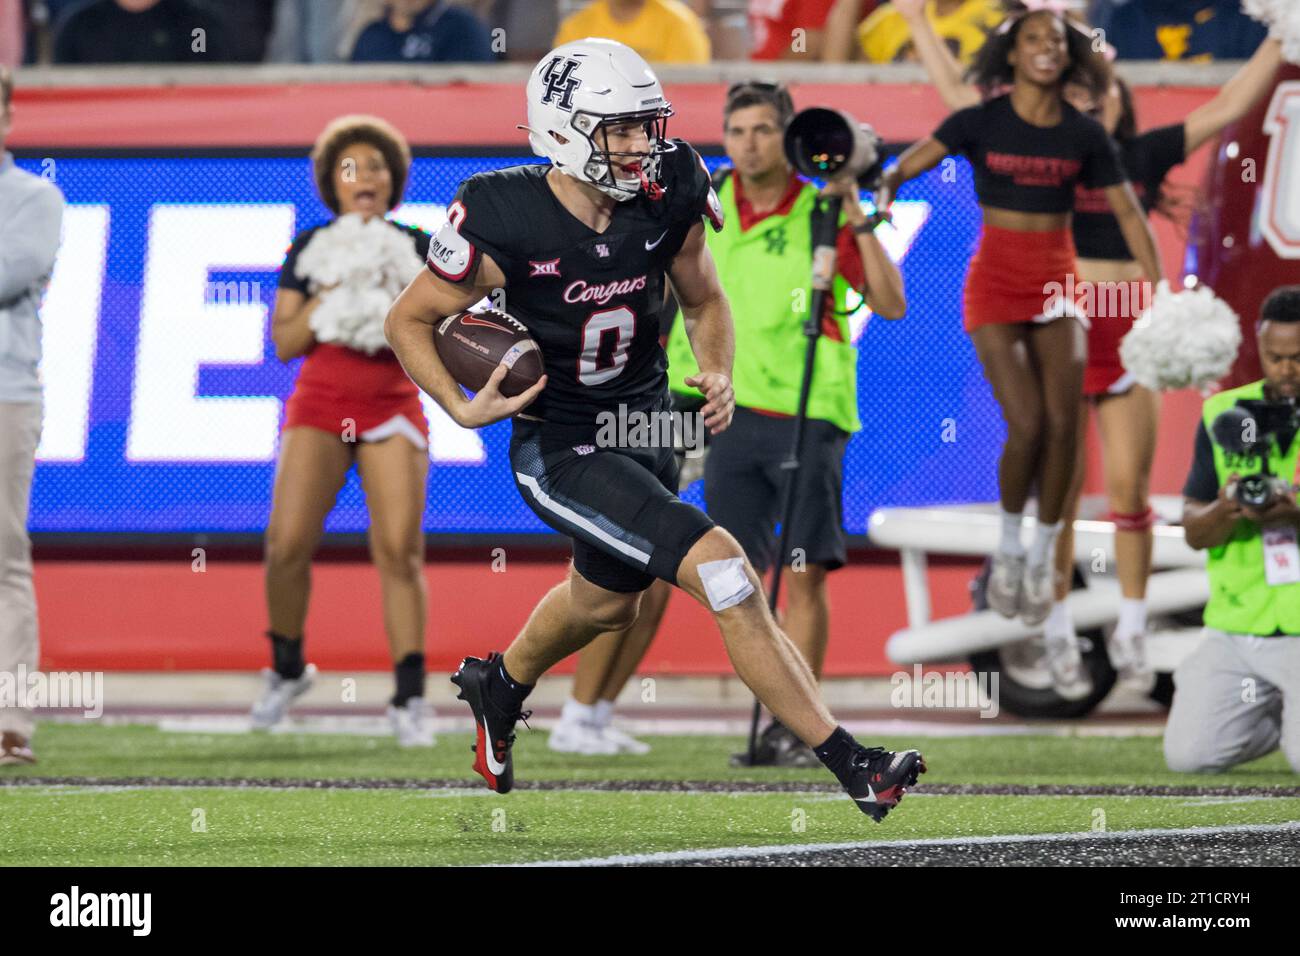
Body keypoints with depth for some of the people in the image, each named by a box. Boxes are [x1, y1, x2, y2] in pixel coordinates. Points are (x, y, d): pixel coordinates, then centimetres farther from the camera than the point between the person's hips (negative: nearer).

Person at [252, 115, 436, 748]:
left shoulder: (418, 249, 5)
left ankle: (409, 699, -10)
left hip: (393, 406, 0)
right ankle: (286, 667, 11)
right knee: (287, 541, -13)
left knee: (399, 549, -13)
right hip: (320, 403, 0)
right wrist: (330, 297, -11)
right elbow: (284, 342, 1)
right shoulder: (309, 250, 6)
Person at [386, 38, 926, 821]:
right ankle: (856, 771, -18)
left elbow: (704, 300, 8)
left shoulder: (669, 196, -11)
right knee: (722, 571, -21)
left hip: (647, 432, 7)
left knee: (608, 604, 29)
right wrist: (463, 408, -24)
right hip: (562, 454, -7)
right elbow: (410, 320, -10)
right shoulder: (508, 221, -24)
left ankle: (499, 685, 62)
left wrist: (719, 375, -10)